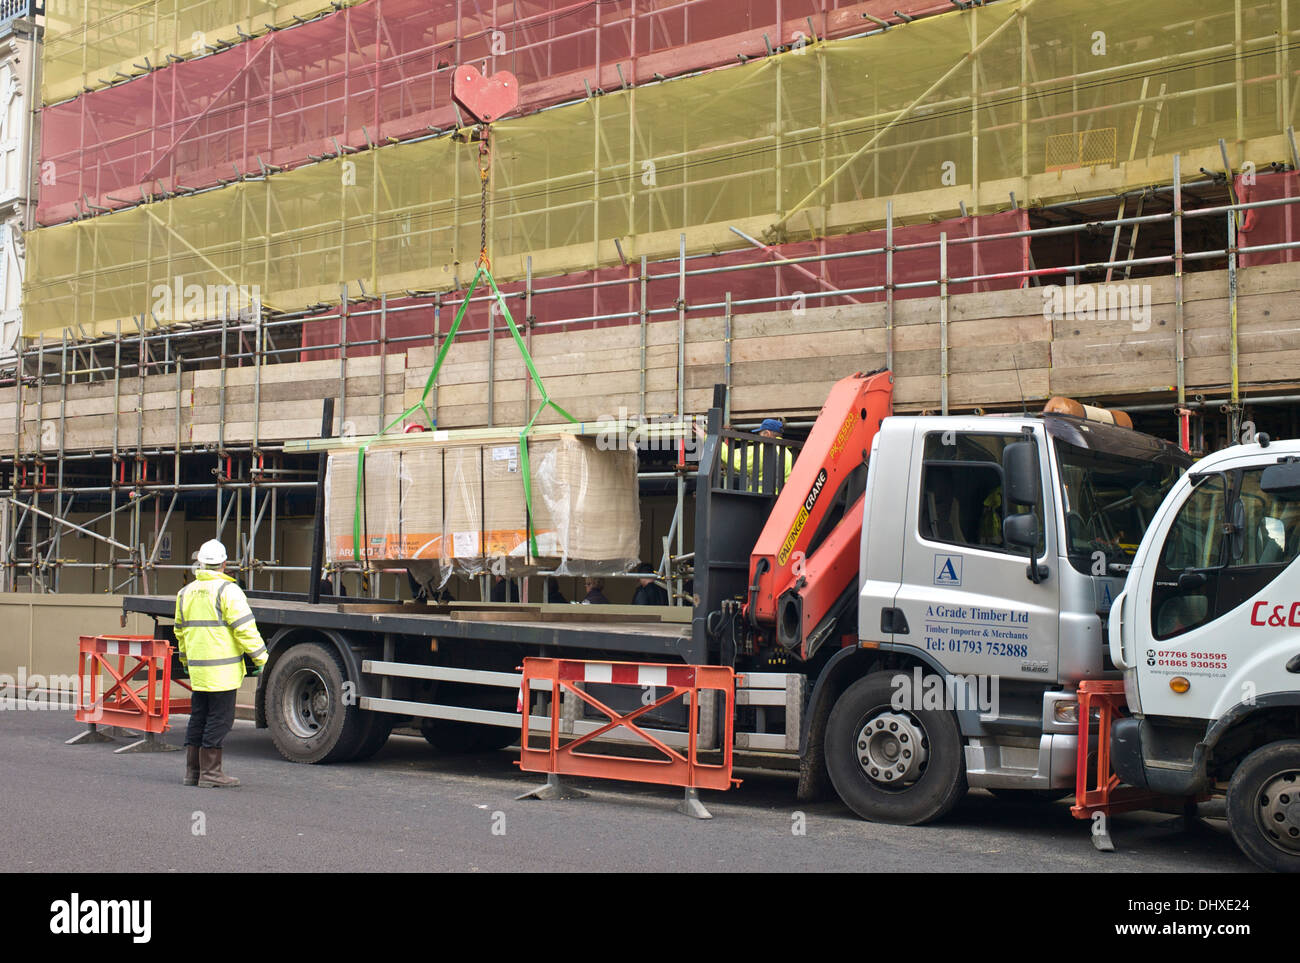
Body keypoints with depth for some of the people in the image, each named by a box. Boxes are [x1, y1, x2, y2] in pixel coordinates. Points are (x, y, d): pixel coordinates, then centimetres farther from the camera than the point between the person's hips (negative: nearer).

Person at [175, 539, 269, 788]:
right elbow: (244, 628, -16)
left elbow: (181, 630, 23)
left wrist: (185, 659, 36)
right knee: (219, 719, -1)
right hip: (222, 668, -7)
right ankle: (210, 772, 0)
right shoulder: (227, 590, -11)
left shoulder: (186, 592, 11)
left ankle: (193, 771, 19)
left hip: (197, 667, 7)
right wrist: (260, 657, -8)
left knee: (198, 718, 14)